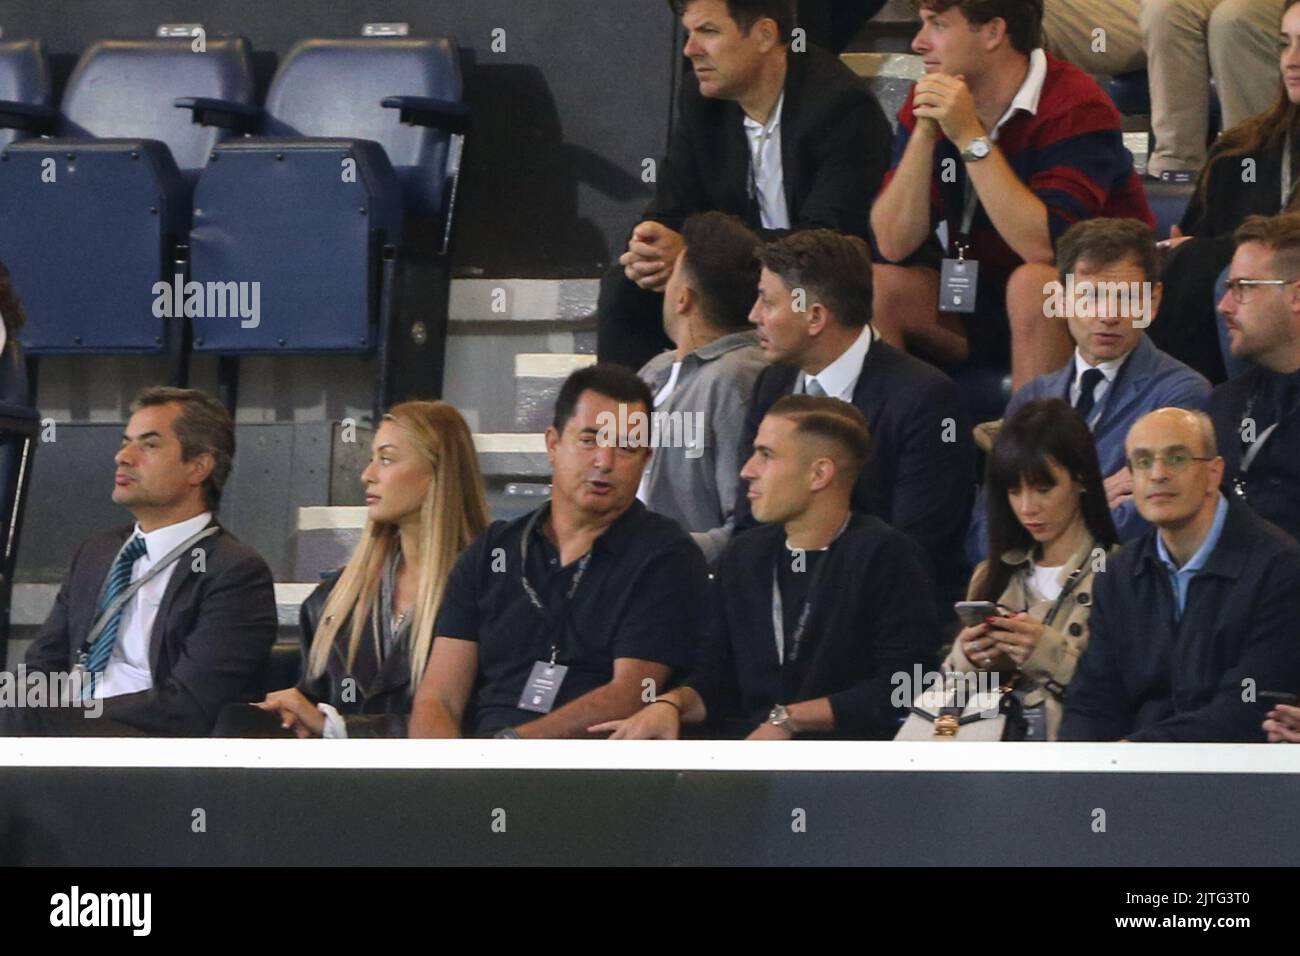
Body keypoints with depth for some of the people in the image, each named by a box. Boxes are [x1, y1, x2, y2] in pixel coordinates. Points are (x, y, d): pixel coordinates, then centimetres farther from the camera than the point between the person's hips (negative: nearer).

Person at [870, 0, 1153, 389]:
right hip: (980, 299, 5)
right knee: (875, 288, -16)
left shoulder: (1075, 106, -19)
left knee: (1033, 283, -35)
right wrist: (924, 134, -20)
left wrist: (971, 137, -29)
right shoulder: (930, 102, -2)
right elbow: (893, 245, -8)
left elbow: (1046, 247, -31)